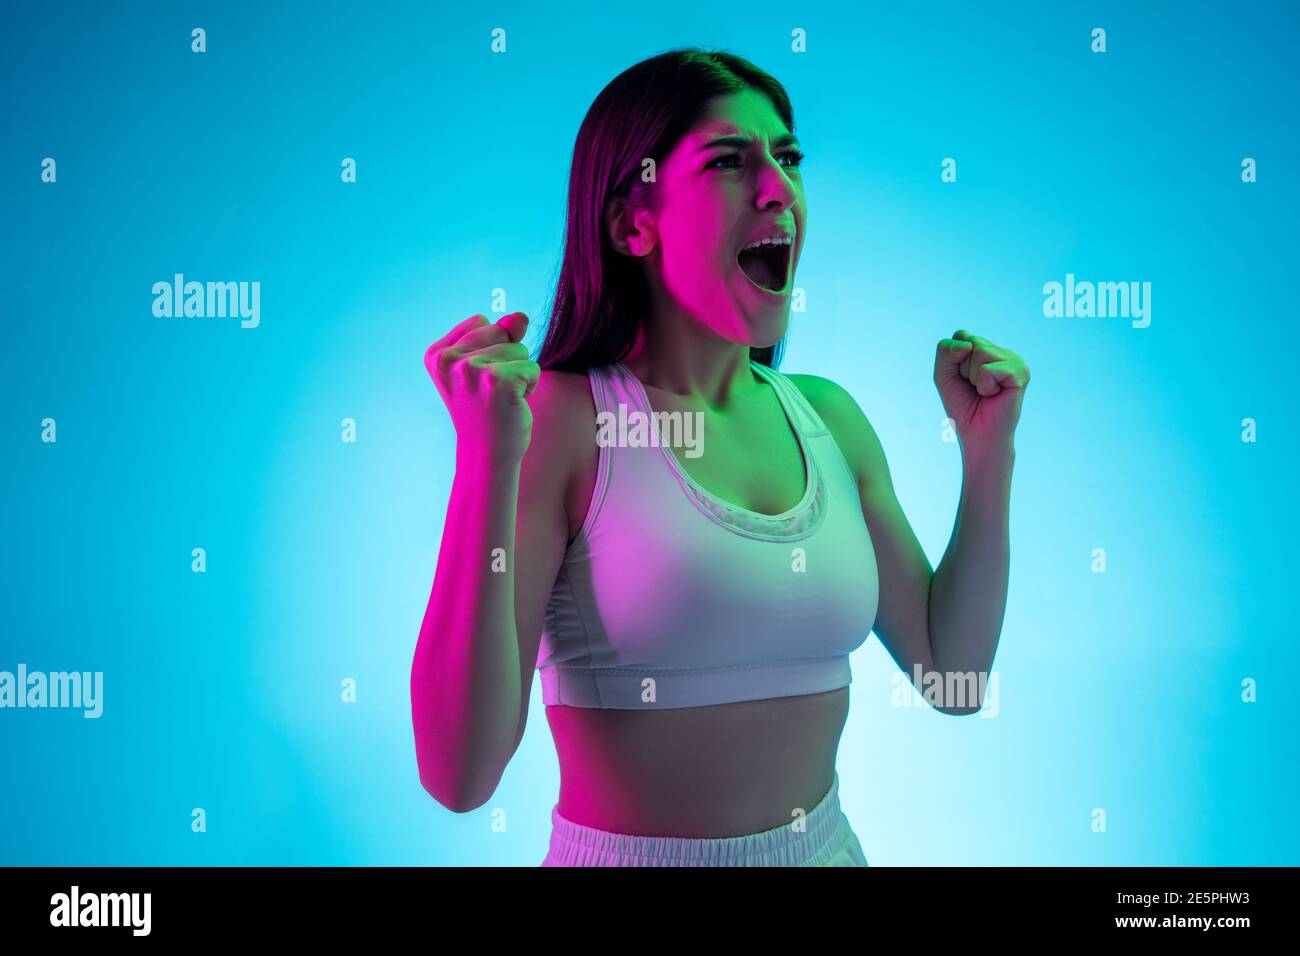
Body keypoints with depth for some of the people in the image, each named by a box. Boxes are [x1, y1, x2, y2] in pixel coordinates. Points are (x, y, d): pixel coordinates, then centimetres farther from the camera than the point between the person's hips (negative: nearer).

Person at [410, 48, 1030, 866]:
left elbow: (955, 679, 5)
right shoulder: (562, 418, -16)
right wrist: (488, 460, -30)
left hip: (827, 845, 5)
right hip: (626, 853, -5)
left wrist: (988, 453, 0)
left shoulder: (829, 416, 0)